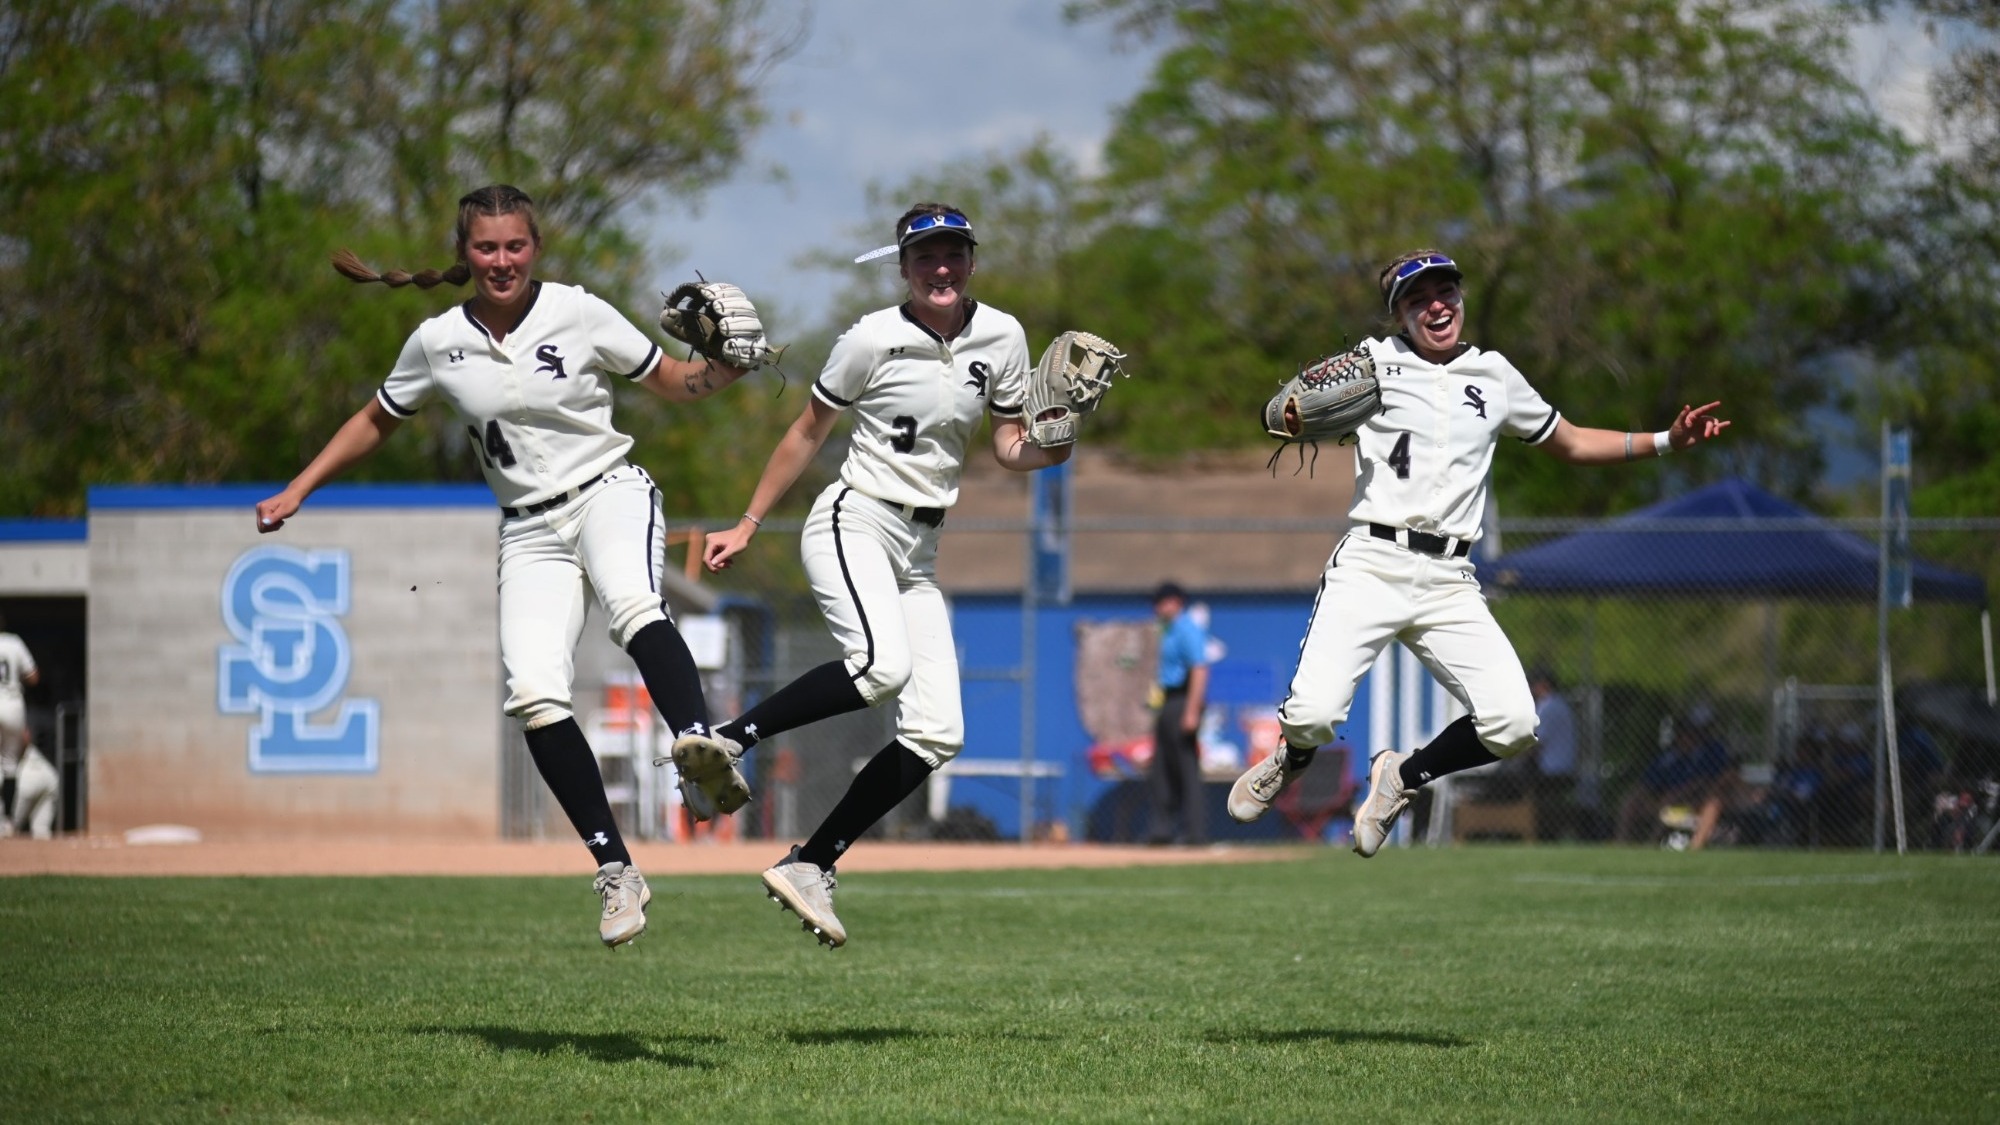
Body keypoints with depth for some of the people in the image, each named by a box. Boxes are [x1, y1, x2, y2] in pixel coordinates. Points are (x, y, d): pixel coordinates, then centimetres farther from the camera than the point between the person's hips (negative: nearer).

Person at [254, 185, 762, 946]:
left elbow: (672, 383, 7)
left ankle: (699, 744, -56)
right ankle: (616, 874, -13)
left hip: (609, 493, -2)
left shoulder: (578, 315, -3)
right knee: (534, 695, -17)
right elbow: (377, 421, 19)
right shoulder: (438, 344, 2)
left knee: (635, 608, -37)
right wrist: (297, 492, 14)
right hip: (531, 533, 2)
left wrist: (729, 367, -14)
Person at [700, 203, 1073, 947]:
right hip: (854, 523, -6)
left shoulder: (1001, 338, 4)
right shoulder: (873, 340, -8)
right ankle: (729, 737, -22)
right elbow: (808, 434, 1)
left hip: (918, 551, 6)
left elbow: (1011, 448, 11)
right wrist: (748, 524, 2)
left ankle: (808, 866, 1)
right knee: (882, 664, -34)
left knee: (937, 734, -4)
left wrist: (1046, 450, -13)